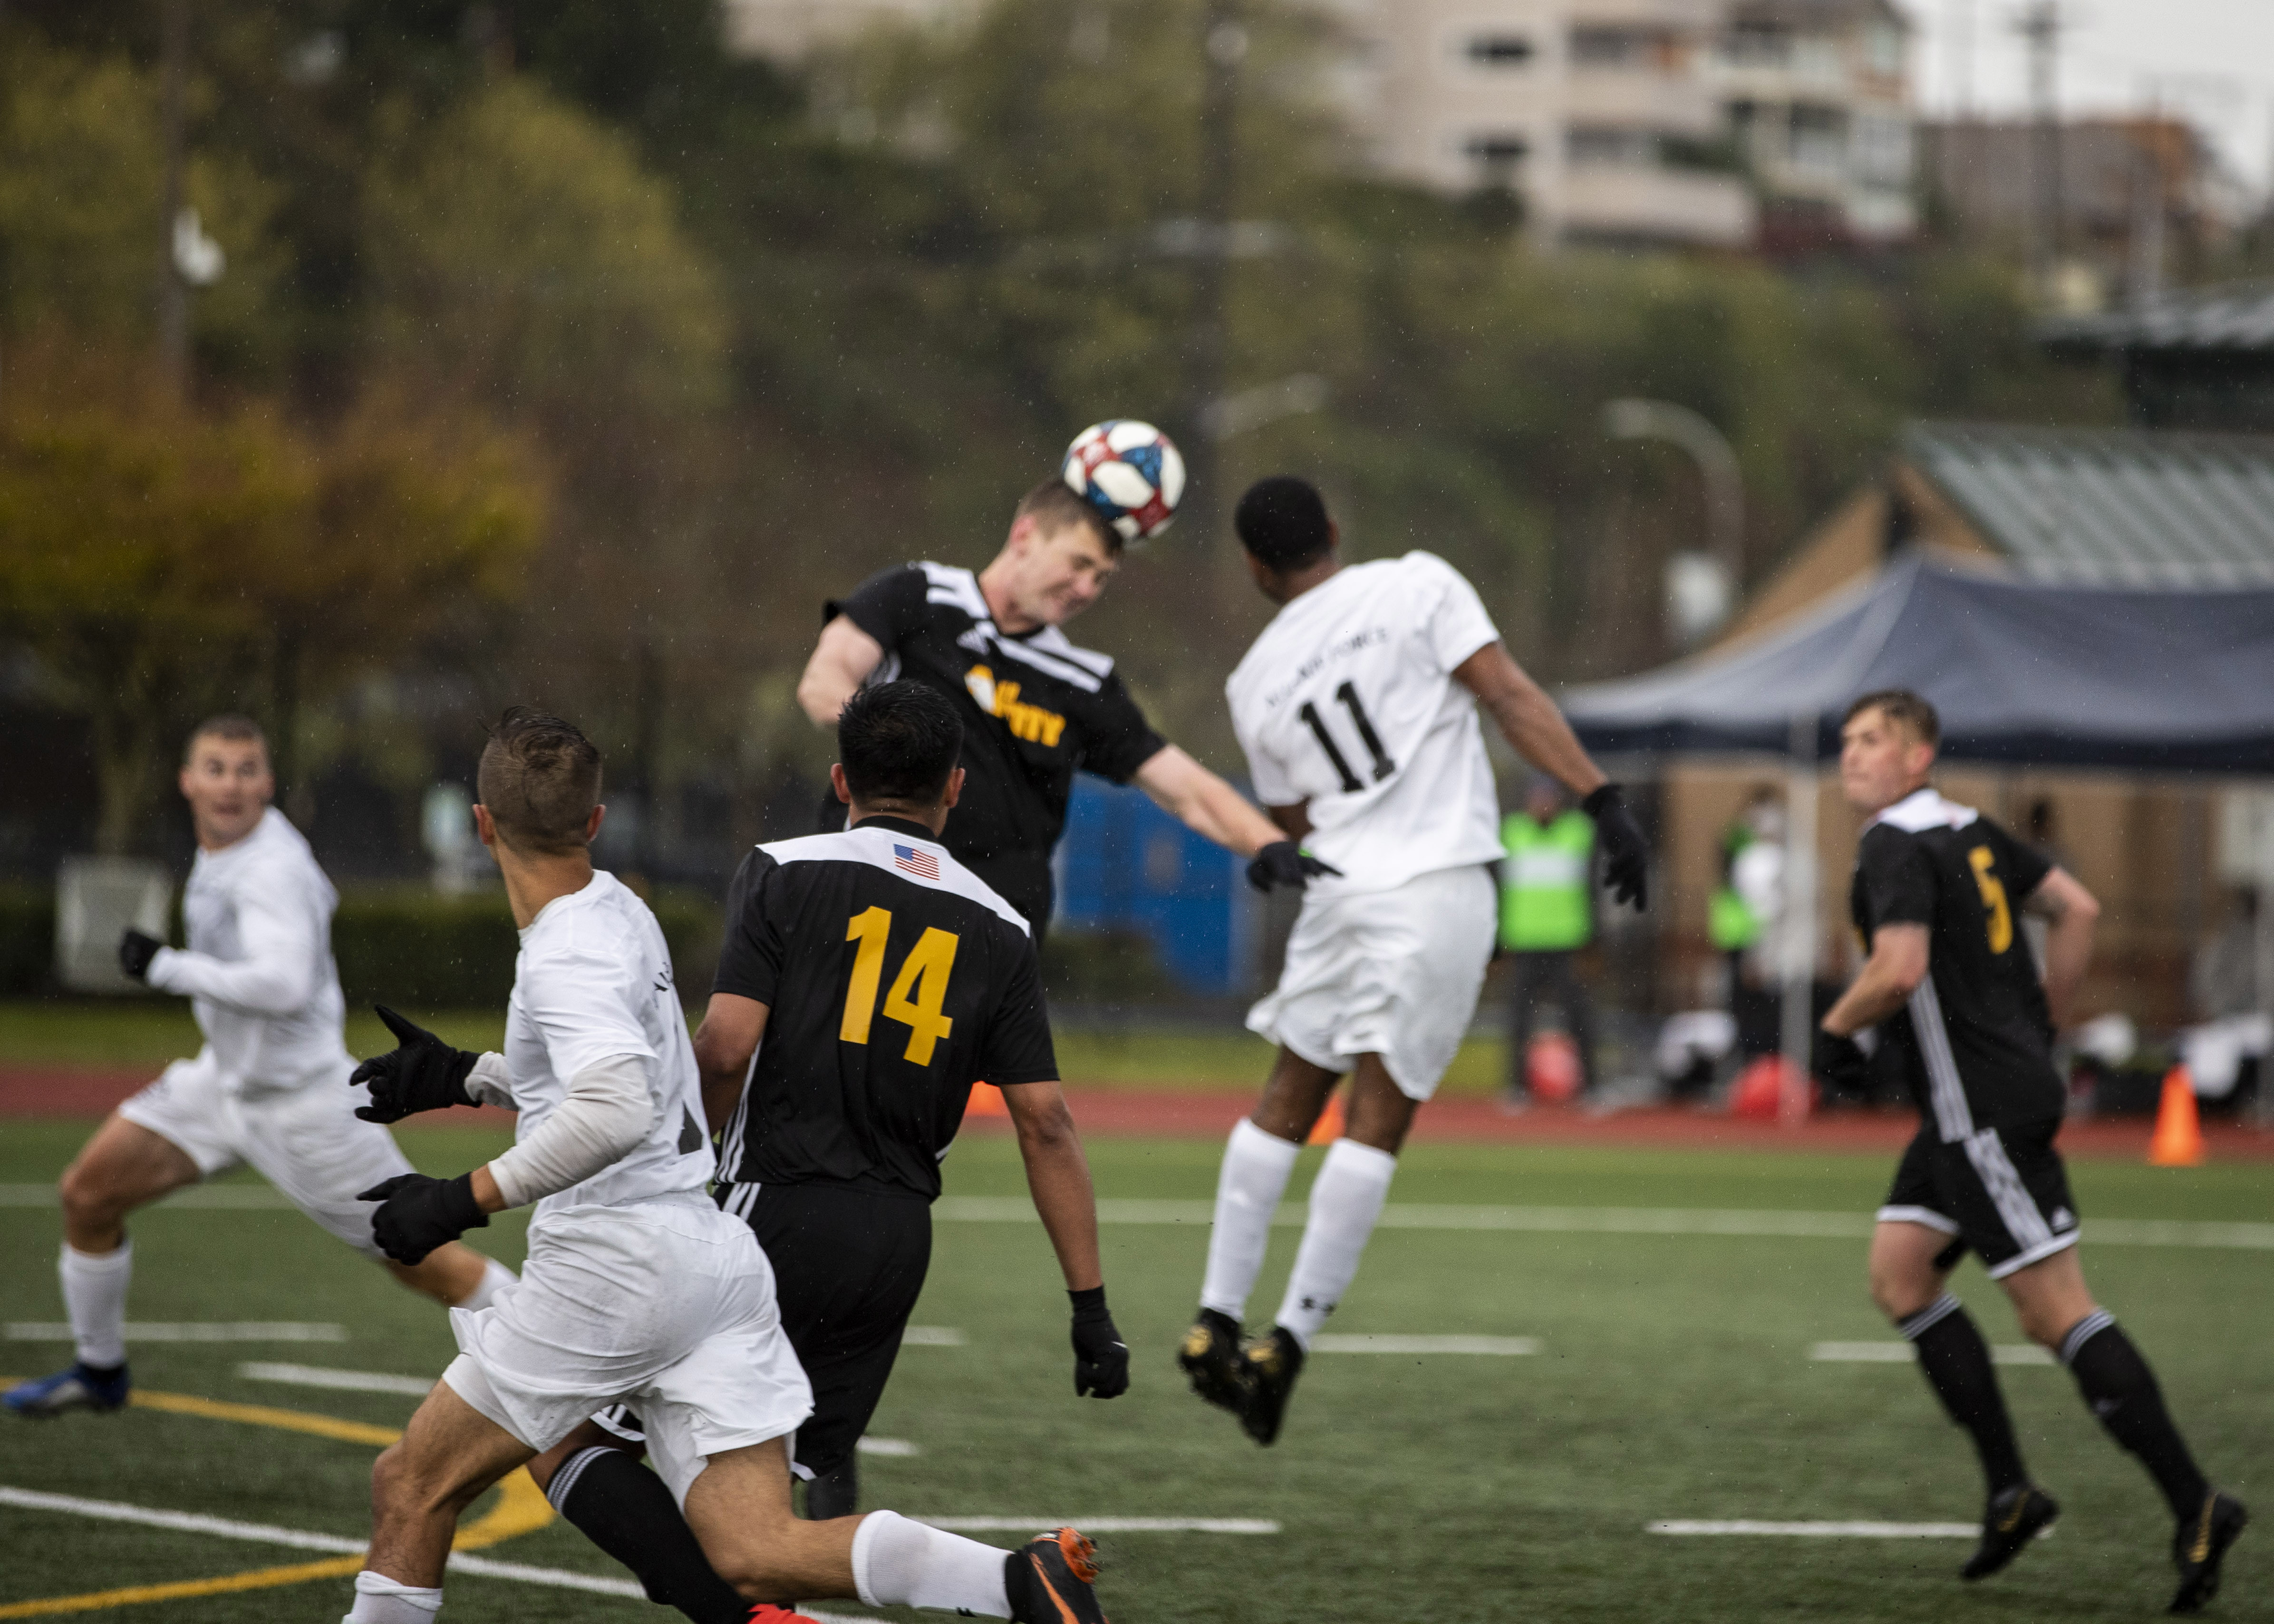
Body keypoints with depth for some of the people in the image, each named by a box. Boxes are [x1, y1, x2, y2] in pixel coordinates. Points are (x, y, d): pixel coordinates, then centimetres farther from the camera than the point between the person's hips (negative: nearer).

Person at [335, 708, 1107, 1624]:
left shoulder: (567, 956, -13)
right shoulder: (618, 909, 15)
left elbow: (616, 1112, -30)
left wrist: (467, 1200, -24)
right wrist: (466, 1079, 33)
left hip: (615, 1265, -8)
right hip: (718, 1264, 8)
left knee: (409, 1488, 7)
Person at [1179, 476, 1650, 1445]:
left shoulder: (1256, 684, 11)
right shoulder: (1417, 588, 0)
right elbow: (1511, 698, -9)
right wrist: (1603, 801, -11)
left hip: (1340, 892, 3)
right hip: (1439, 884, -3)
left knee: (1286, 1100, 16)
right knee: (1379, 1115, -2)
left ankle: (1216, 1321, 13)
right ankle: (1288, 1341, -7)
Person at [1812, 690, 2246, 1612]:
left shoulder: (1897, 849, -13)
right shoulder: (1972, 834, 15)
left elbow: (1899, 969, -26)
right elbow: (2077, 909, 18)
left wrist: (1835, 1030, -9)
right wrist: (2043, 1023, 22)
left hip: (1985, 1111, -10)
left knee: (2057, 1312, -10)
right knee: (1898, 1275, 11)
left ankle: (2195, 1507, -11)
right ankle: (2009, 1490, 9)